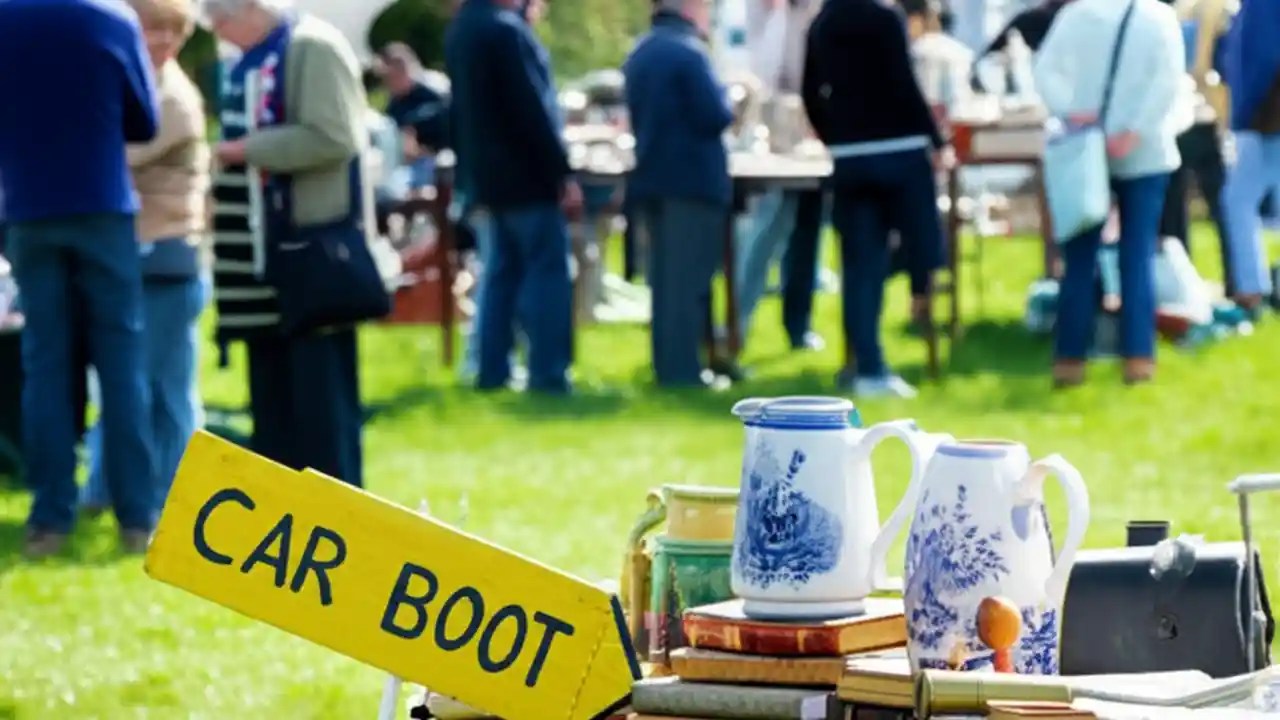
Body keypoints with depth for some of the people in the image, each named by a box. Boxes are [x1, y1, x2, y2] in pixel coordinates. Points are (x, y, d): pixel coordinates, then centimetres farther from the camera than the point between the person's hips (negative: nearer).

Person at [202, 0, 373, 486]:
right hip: (263, 247, 9)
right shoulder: (251, 63, 14)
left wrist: (247, 150, -17)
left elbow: (334, 138, -21)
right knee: (270, 383, 12)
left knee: (320, 385, -4)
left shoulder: (313, 48, -13)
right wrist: (220, 187, 6)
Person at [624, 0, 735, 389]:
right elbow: (716, 116, -18)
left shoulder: (640, 53, 12)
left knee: (665, 279, 13)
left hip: (651, 176, 8)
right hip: (692, 179, -8)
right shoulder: (688, 51, -16)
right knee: (689, 280, -5)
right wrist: (725, 95, 0)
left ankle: (667, 366, 15)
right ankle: (683, 370, -6)